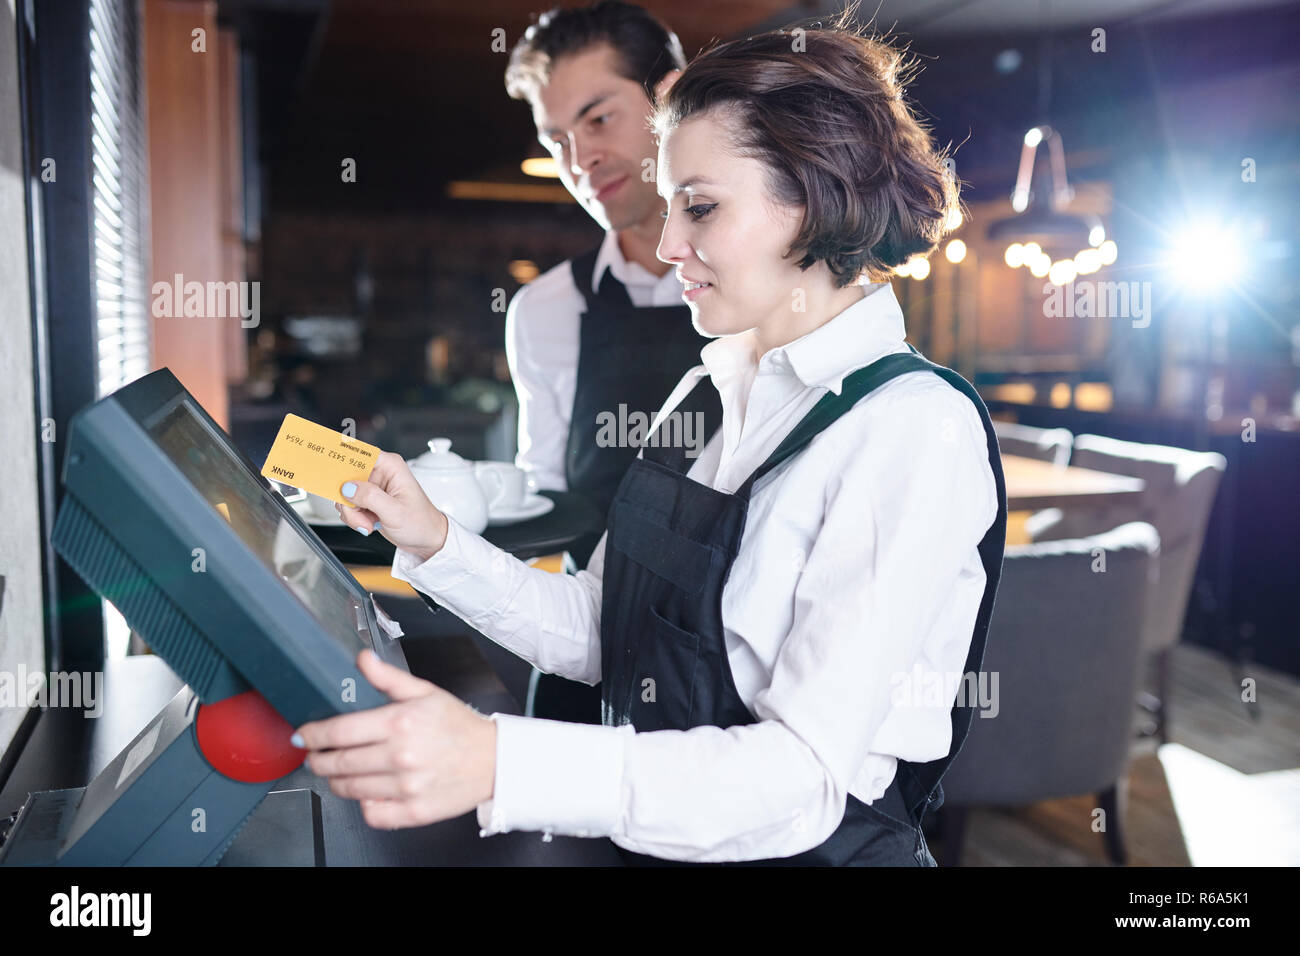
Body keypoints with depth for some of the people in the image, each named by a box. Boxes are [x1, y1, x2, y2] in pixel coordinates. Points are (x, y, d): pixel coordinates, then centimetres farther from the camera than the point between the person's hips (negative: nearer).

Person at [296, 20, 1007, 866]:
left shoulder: (919, 427, -16)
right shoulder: (709, 392, 8)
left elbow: (804, 774, -22)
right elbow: (596, 633, 9)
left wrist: (496, 764, -30)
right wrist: (434, 546, -3)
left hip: (815, 844, -6)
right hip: (650, 836, 6)